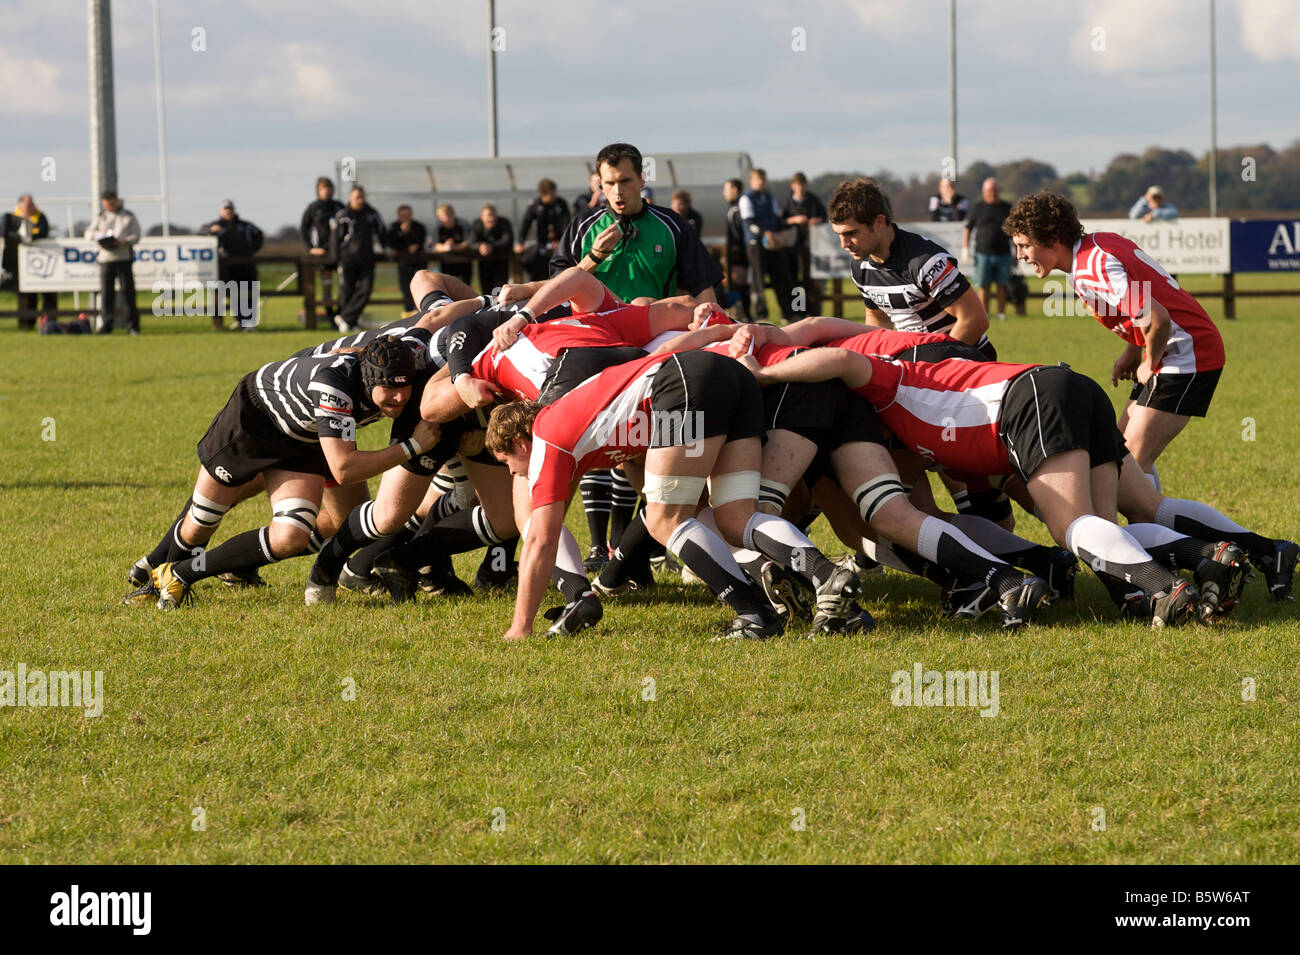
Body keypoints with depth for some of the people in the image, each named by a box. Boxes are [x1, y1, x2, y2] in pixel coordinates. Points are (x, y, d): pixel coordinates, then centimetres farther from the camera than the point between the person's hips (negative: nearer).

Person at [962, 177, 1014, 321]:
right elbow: (967, 228, 9)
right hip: (983, 254, -1)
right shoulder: (977, 208, 6)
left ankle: (1001, 313, 6)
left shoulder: (1007, 208, 10)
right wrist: (965, 248, -1)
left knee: (1002, 285, 0)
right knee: (983, 286, -2)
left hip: (1003, 254, 1)